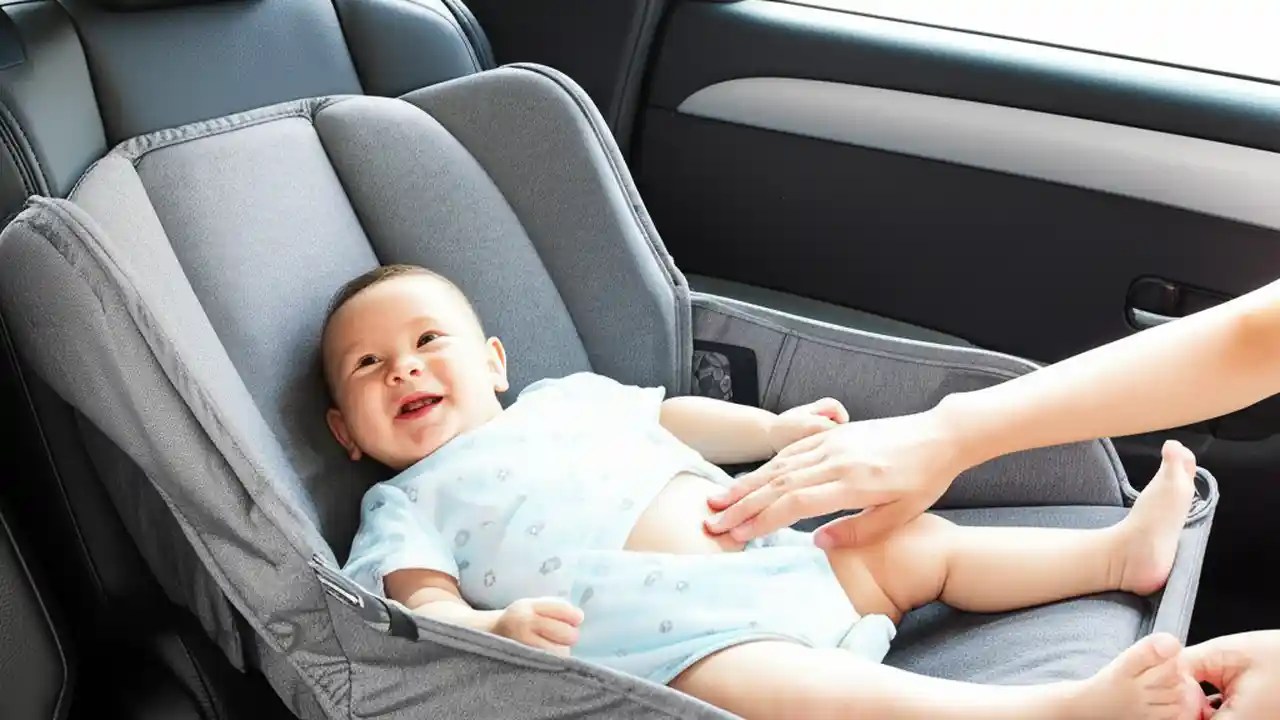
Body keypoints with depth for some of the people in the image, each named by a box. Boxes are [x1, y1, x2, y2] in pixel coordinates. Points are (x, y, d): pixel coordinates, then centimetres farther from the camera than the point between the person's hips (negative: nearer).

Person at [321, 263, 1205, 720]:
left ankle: (1119, 549, 14)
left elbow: (670, 419, 34)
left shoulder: (564, 397, 25)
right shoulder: (405, 504, 7)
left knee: (916, 541, 7)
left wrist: (772, 429, 23)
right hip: (673, 628, -8)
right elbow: (426, 605, -7)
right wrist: (498, 625, -28)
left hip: (771, 556, 9)